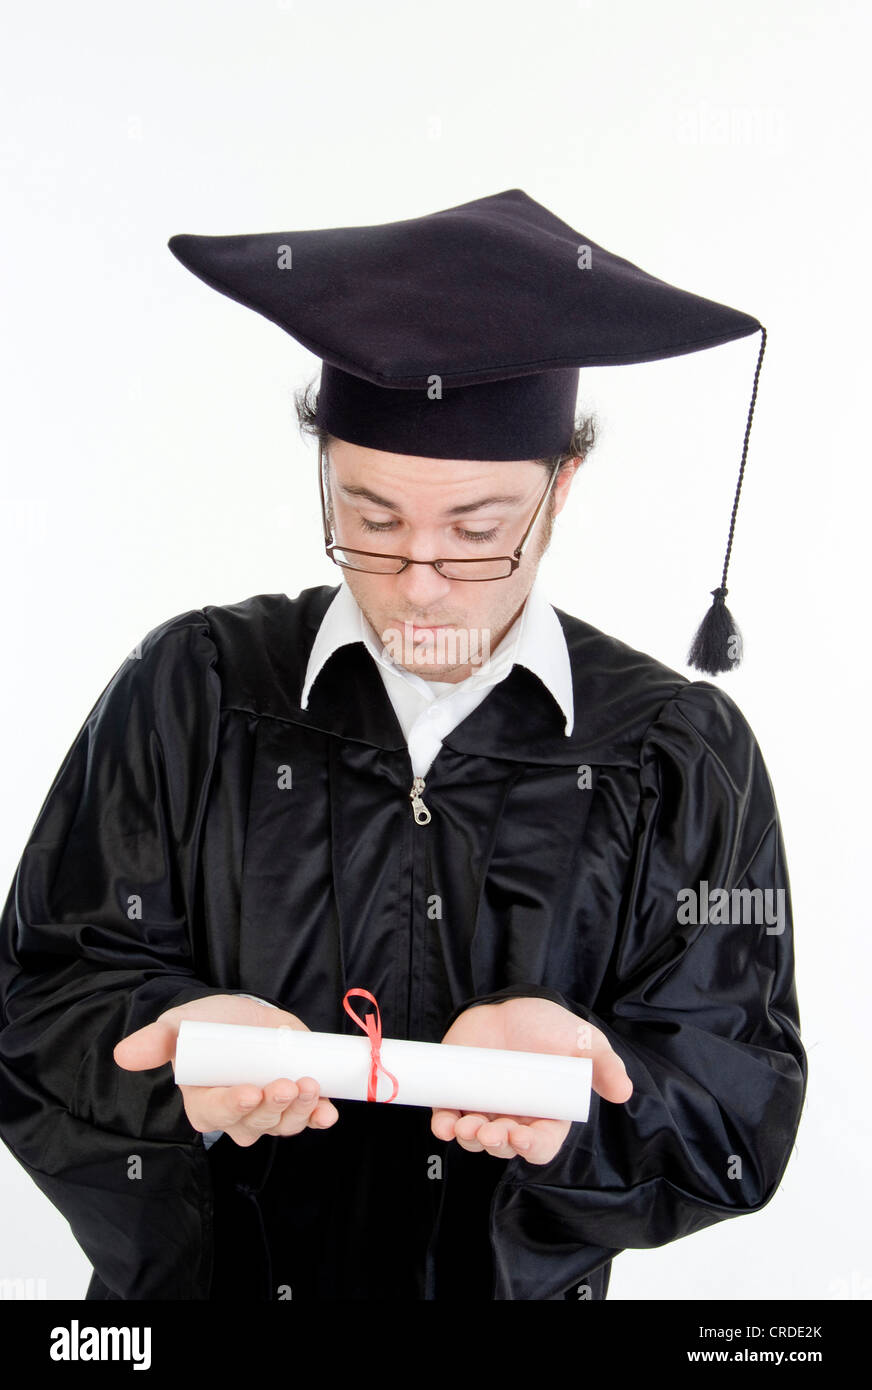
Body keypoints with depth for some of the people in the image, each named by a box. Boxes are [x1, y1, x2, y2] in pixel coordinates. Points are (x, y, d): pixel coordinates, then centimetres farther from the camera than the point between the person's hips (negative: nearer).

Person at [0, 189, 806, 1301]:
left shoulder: (686, 757, -9)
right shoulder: (189, 693, -8)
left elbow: (742, 1099, -8)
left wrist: (562, 1060, -27)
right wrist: (205, 1042, -25)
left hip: (525, 1285, 0)